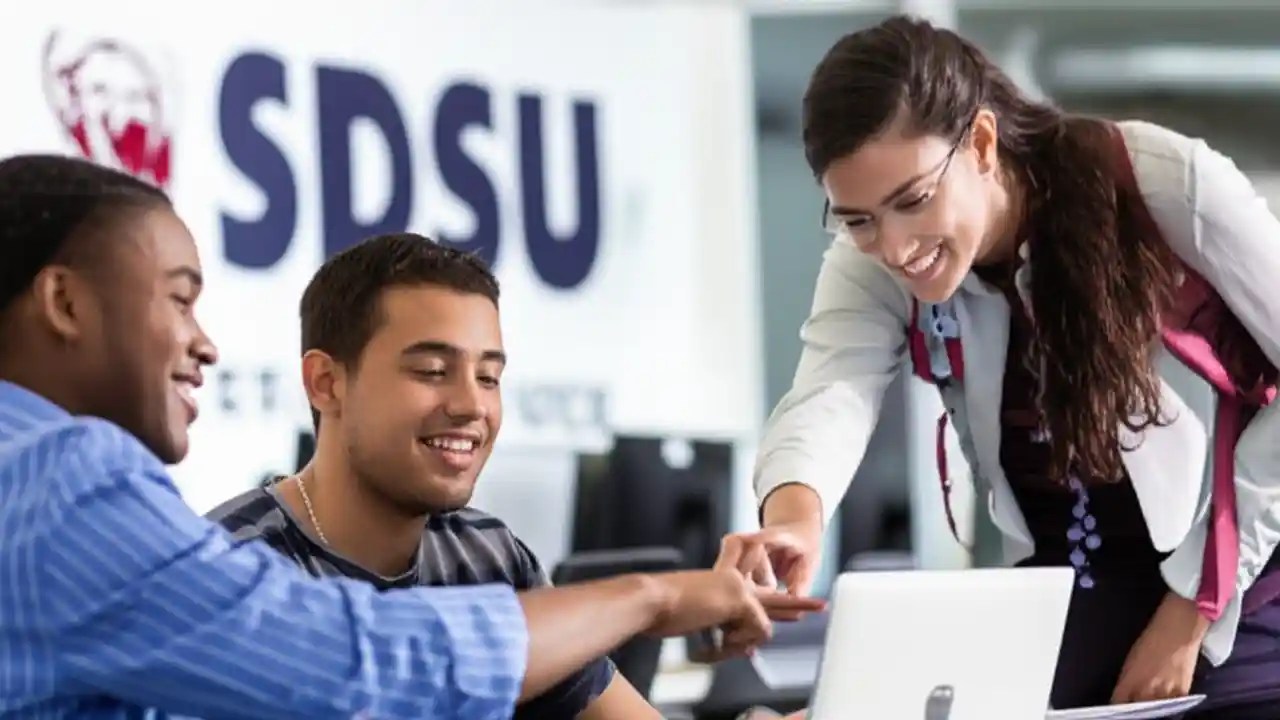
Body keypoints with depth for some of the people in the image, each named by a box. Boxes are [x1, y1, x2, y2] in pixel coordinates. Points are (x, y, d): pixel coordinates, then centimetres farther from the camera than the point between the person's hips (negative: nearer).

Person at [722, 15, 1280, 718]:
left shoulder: (1161, 183, -22)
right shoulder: (869, 269, -12)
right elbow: (830, 396, -28)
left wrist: (1191, 606, -16)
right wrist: (793, 515, -51)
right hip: (1061, 606, 3)